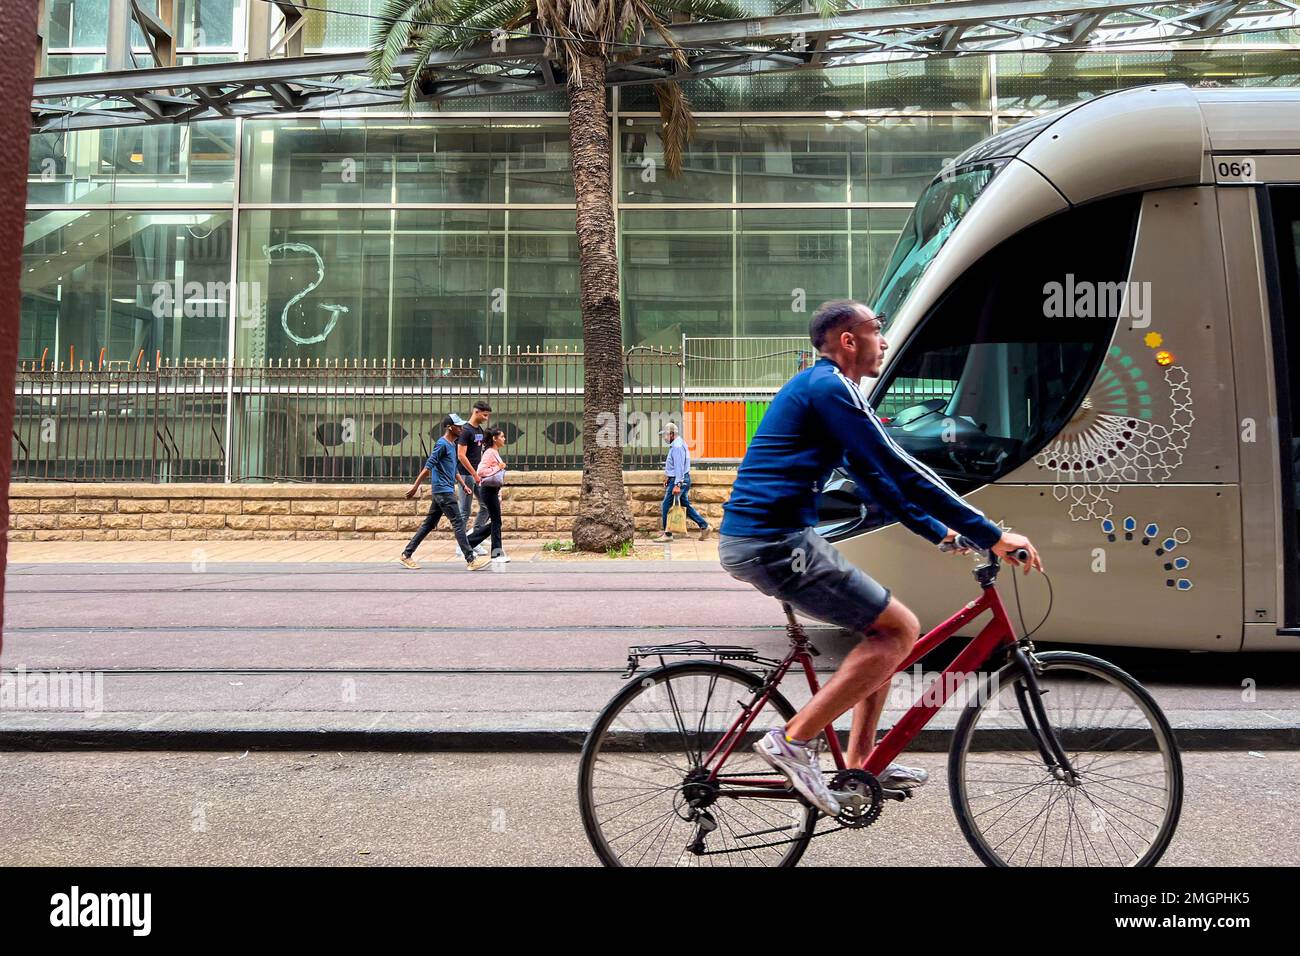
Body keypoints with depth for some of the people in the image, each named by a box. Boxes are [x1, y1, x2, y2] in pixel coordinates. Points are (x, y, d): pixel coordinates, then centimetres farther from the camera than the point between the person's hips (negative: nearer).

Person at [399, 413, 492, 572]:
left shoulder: (452, 445, 17)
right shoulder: (442, 444, -13)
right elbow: (428, 467, -16)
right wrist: (415, 487, -18)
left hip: (445, 491, 10)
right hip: (443, 491, -10)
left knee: (429, 524, 12)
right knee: (458, 523, -10)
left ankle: (406, 555, 17)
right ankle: (471, 560, -10)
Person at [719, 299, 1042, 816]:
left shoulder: (818, 387, 22)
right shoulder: (831, 386, -11)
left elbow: (875, 477, 26)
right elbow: (901, 470, -16)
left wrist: (941, 531, 25)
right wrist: (991, 534, -13)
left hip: (755, 538, 10)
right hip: (775, 543, -10)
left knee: (884, 627, 16)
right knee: (901, 628, -7)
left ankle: (860, 761, 22)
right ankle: (794, 740, -7)